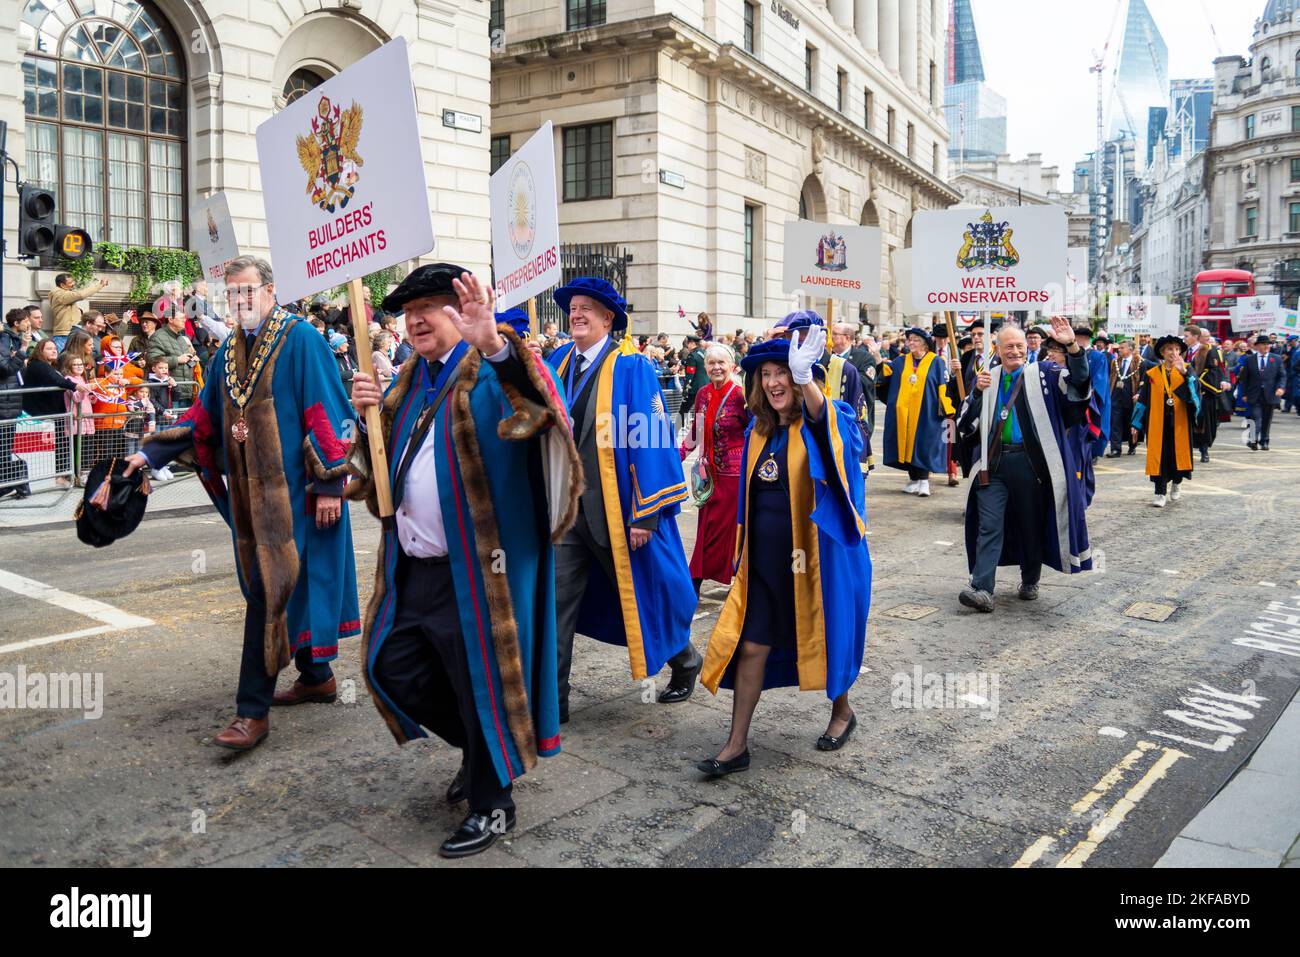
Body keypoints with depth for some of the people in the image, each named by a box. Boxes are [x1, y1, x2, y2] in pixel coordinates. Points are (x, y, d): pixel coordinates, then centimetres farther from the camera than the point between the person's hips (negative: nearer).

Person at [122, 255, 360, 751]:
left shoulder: (300, 339, -9)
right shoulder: (230, 350, 13)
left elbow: (326, 412, -13)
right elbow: (205, 413, 19)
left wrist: (329, 483, -17)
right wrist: (152, 452, 9)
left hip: (289, 491, -7)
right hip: (248, 491, 7)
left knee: (270, 589, -7)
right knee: (287, 585, 14)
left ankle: (253, 710, -1)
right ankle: (316, 675, 29)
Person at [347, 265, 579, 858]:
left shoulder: (491, 371, -9)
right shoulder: (410, 380, 14)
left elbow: (537, 403, -32)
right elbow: (382, 463, 20)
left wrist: (493, 343, -50)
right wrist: (371, 415, -1)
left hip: (472, 570, -8)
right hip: (411, 569, 8)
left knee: (480, 687, 3)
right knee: (392, 668, 16)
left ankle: (490, 804, 25)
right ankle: (478, 748, 38)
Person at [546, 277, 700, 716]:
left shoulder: (631, 367, -9)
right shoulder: (559, 361, 8)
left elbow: (649, 440, -13)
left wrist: (646, 513, -17)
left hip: (616, 509, -4)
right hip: (564, 506, 5)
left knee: (641, 593, 13)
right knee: (555, 601, 1)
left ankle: (684, 660, 39)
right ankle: (552, 700, 12)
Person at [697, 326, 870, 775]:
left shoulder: (825, 421, -10)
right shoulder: (759, 431, 6)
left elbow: (824, 420, -37)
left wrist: (805, 379, -57)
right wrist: (744, 547, 16)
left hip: (816, 555, -4)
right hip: (766, 558, 5)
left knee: (826, 637, 13)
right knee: (751, 645, 3)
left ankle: (842, 710, 41)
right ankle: (737, 746, 12)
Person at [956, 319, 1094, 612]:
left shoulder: (1042, 373, 4)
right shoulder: (987, 378, 11)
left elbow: (1079, 380, -13)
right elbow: (966, 424, 7)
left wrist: (1072, 346, -27)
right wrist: (978, 392, -8)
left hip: (1030, 462, -2)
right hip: (993, 462, 2)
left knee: (1032, 523, 10)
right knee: (989, 525, -6)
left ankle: (1030, 581, 28)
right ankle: (982, 589, -10)